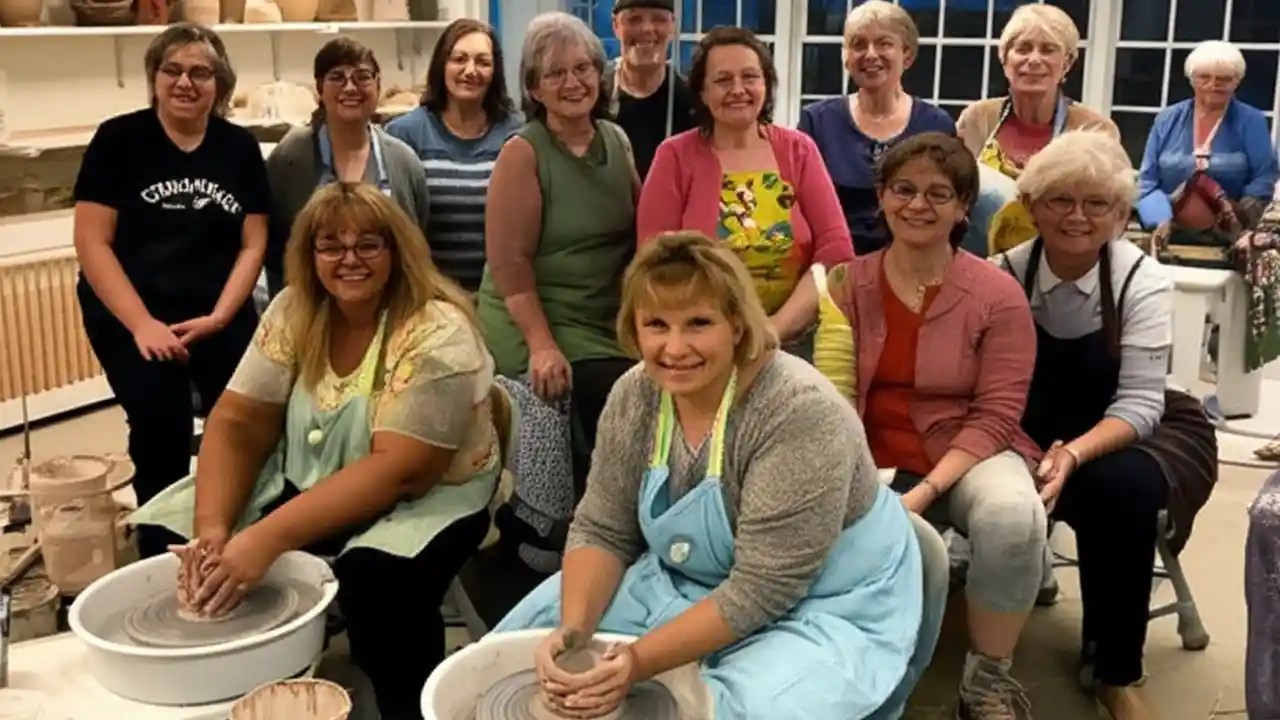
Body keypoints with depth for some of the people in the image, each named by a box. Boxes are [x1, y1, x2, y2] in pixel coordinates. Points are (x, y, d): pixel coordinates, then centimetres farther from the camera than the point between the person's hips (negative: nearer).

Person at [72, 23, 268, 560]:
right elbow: (91, 242, -6)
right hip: (130, 317, -2)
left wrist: (218, 318, -8)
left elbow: (253, 244, 6)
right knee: (160, 432, -16)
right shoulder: (118, 139, -2)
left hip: (221, 317, 2)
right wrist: (143, 324, -14)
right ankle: (162, 557, 5)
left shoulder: (239, 148, 6)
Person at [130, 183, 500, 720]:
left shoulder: (435, 335, -22)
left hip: (425, 499, -6)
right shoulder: (293, 312, -4)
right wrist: (212, 528, -24)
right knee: (167, 529, -8)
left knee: (373, 580, -36)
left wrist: (268, 538, -34)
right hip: (304, 484, 6)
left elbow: (398, 472, -27)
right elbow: (237, 422, -6)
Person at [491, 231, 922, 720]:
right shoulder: (635, 396, -10)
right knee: (534, 626, 1)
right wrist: (574, 629, -20)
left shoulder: (798, 413, -30)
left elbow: (760, 591, -29)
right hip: (693, 582, 6)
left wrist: (642, 660, -31)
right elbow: (602, 530, -4)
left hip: (823, 606, -6)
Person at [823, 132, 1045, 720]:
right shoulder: (847, 284, 3)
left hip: (968, 457, -1)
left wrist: (927, 490, -21)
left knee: (1013, 518, -34)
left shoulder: (997, 294, -5)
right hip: (872, 463, 1)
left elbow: (995, 416, -9)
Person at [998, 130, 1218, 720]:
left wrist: (1074, 454, -38)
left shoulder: (1143, 281, -14)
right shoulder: (1004, 275, -10)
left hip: (1129, 434, -1)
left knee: (1122, 489, -34)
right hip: (1028, 437, 1)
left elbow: (1138, 404, -19)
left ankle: (1116, 671, -13)